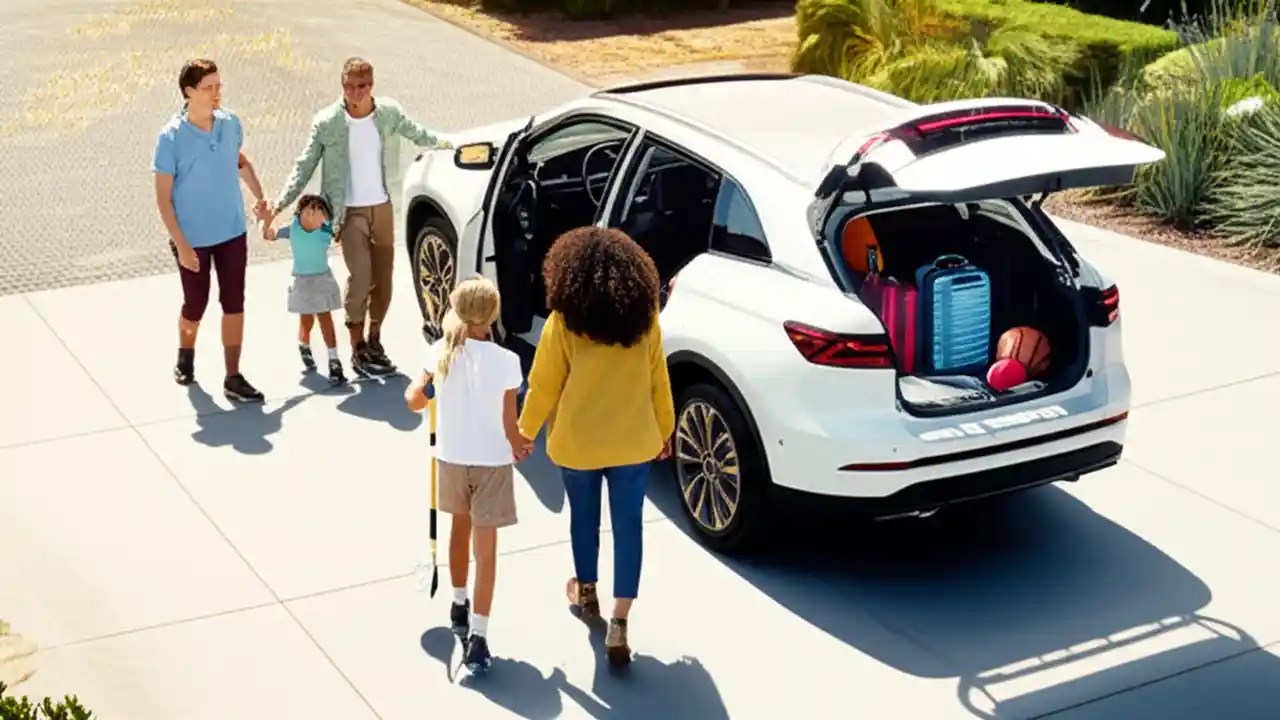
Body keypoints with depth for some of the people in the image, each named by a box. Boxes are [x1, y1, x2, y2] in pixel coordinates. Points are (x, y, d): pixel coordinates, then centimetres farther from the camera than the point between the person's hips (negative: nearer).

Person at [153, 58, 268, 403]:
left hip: (232, 232, 3)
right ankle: (185, 357, 41)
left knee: (233, 303, 4)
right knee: (195, 306, 12)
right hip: (193, 239, -3)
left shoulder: (230, 123, -5)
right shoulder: (171, 137, -17)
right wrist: (181, 244, -17)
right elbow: (163, 197, -13)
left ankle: (233, 378, 13)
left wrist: (259, 195, 7)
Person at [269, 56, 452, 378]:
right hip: (350, 212, -4)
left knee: (383, 279, 7)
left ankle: (374, 341, 24)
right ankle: (358, 349, -3)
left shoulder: (389, 112, -2)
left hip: (382, 207, 4)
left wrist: (439, 142, 36)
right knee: (360, 278, -15)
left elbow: (413, 132, 20)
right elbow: (305, 166, -4)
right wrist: (281, 203, -12)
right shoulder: (327, 122, -10)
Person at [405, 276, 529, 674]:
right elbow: (509, 426, -12)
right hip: (492, 461, -4)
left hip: (451, 457, 4)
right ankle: (477, 637, -3)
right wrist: (521, 447, 9)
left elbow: (414, 400, -1)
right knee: (486, 548, 2)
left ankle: (459, 605, 44)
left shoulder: (440, 353, -9)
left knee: (460, 526, 27)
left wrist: (426, 394, 22)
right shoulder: (505, 361, -17)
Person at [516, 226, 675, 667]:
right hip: (634, 441, 1)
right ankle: (619, 624, -1)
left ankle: (586, 590, 42)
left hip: (577, 441, -1)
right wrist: (664, 430, 16)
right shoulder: (645, 319, -6)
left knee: (584, 515, 22)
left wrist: (526, 430, 8)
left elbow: (544, 387, -8)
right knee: (628, 525, 5)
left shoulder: (563, 324, -14)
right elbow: (658, 382, 2)